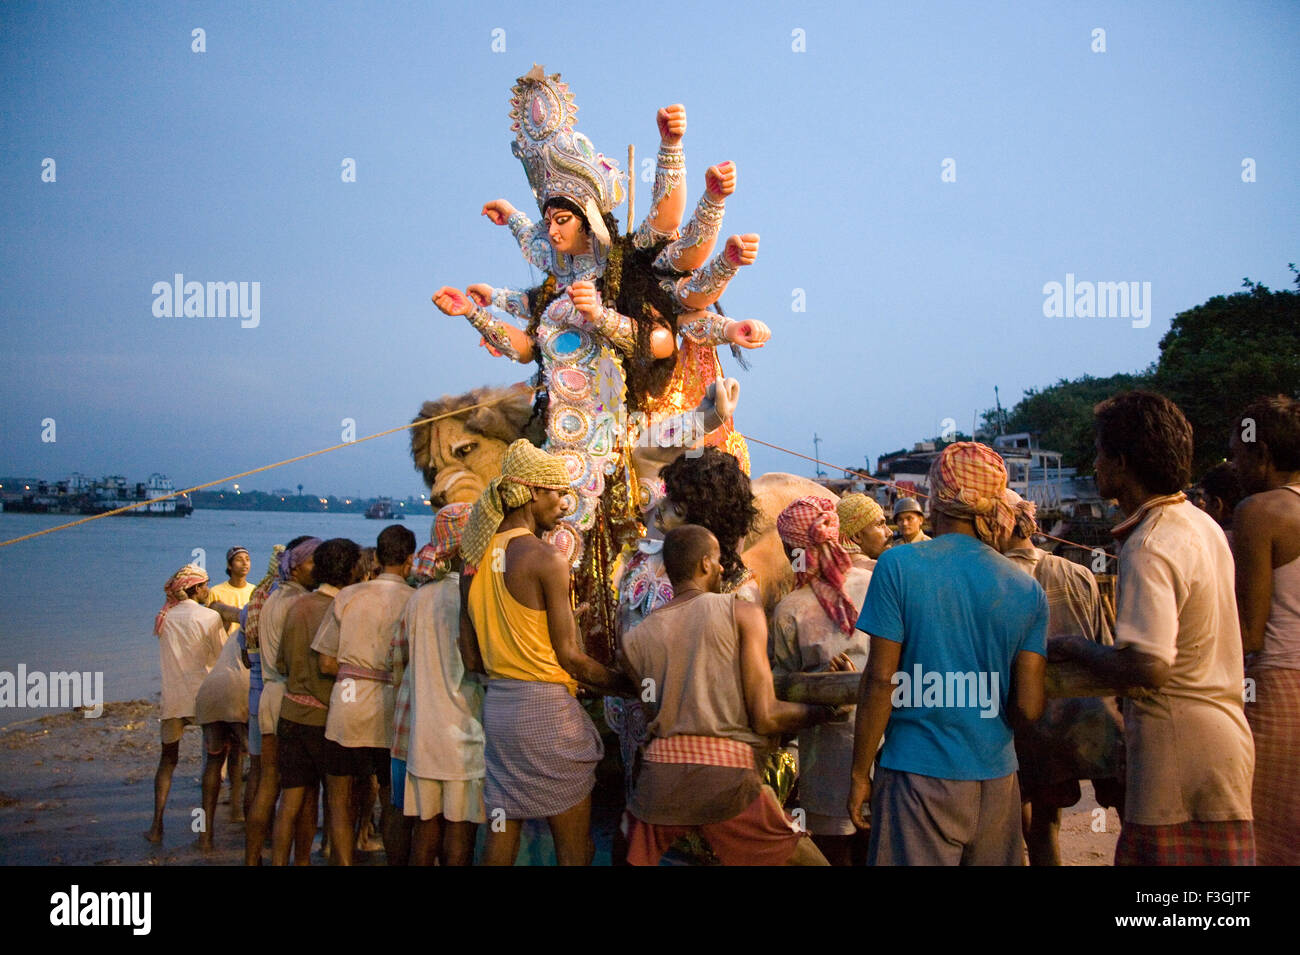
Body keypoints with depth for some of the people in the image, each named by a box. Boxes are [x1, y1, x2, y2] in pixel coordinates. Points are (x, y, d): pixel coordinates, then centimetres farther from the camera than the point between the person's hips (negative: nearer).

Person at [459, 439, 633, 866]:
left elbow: (471, 658, 12)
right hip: (545, 708, -7)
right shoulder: (547, 558, -13)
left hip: (497, 705, 7)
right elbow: (568, 655, -13)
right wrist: (625, 683, 0)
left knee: (502, 834, 13)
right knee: (574, 845, 3)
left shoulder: (476, 560, 8)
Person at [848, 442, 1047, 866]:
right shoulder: (1029, 591, 2)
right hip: (995, 781, 4)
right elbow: (1028, 708, 0)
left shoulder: (898, 566, -7)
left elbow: (880, 680, -9)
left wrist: (860, 773, -1)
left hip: (918, 777, -3)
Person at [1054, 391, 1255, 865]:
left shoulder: (1149, 548, -19)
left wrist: (1075, 648, -11)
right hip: (1220, 734, 10)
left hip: (1179, 751, -10)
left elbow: (1148, 668, -27)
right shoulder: (1201, 524, 12)